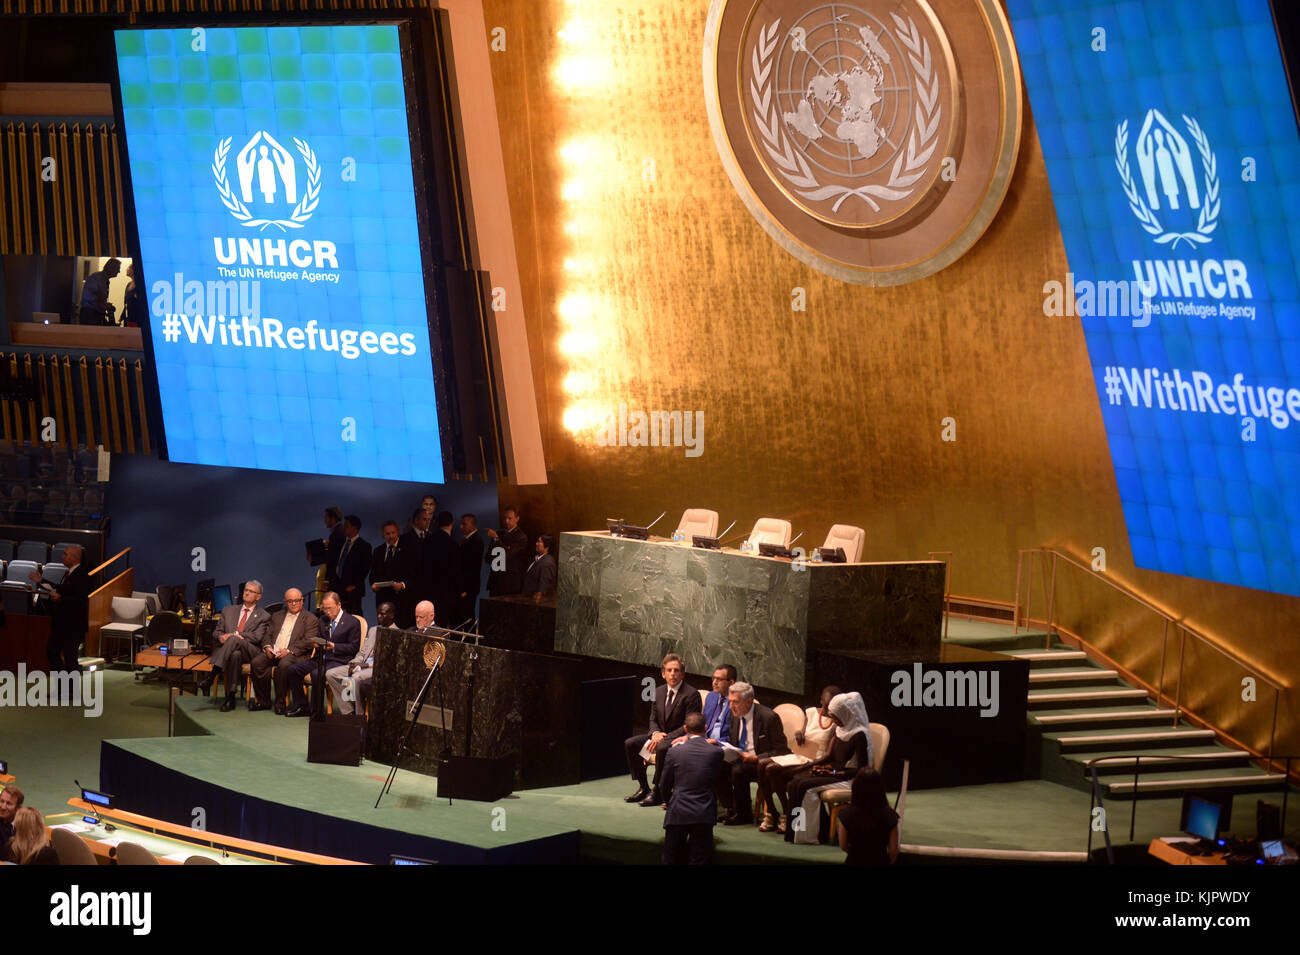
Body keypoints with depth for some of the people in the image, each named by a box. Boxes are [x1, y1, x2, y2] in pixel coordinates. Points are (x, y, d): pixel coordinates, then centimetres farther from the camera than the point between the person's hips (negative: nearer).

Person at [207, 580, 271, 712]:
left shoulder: (263, 616, 13)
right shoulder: (229, 611, 26)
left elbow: (256, 637, -3)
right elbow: (218, 631, 20)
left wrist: (233, 635, -14)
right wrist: (221, 637, -7)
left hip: (250, 651, -2)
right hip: (228, 651, 2)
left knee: (234, 640, -37)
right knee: (235, 654, -38)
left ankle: (212, 676, -45)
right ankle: (230, 698, -42)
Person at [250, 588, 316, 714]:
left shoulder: (310, 618, 8)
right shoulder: (277, 616, 25)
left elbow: (308, 641, -5)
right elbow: (268, 635, 20)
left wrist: (289, 650, -17)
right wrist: (267, 647, -4)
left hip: (294, 654, -5)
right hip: (273, 652, 5)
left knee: (284, 665, -38)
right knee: (256, 662, -25)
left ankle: (280, 703, -24)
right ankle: (262, 701, -13)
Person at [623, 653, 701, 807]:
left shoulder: (691, 695, -13)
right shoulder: (658, 692, 9)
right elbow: (653, 719, 16)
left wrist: (664, 737, -23)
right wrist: (656, 733, -8)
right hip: (660, 734, 8)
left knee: (662, 748, -37)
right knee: (630, 744, -8)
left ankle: (657, 793, -26)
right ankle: (643, 788, -2)